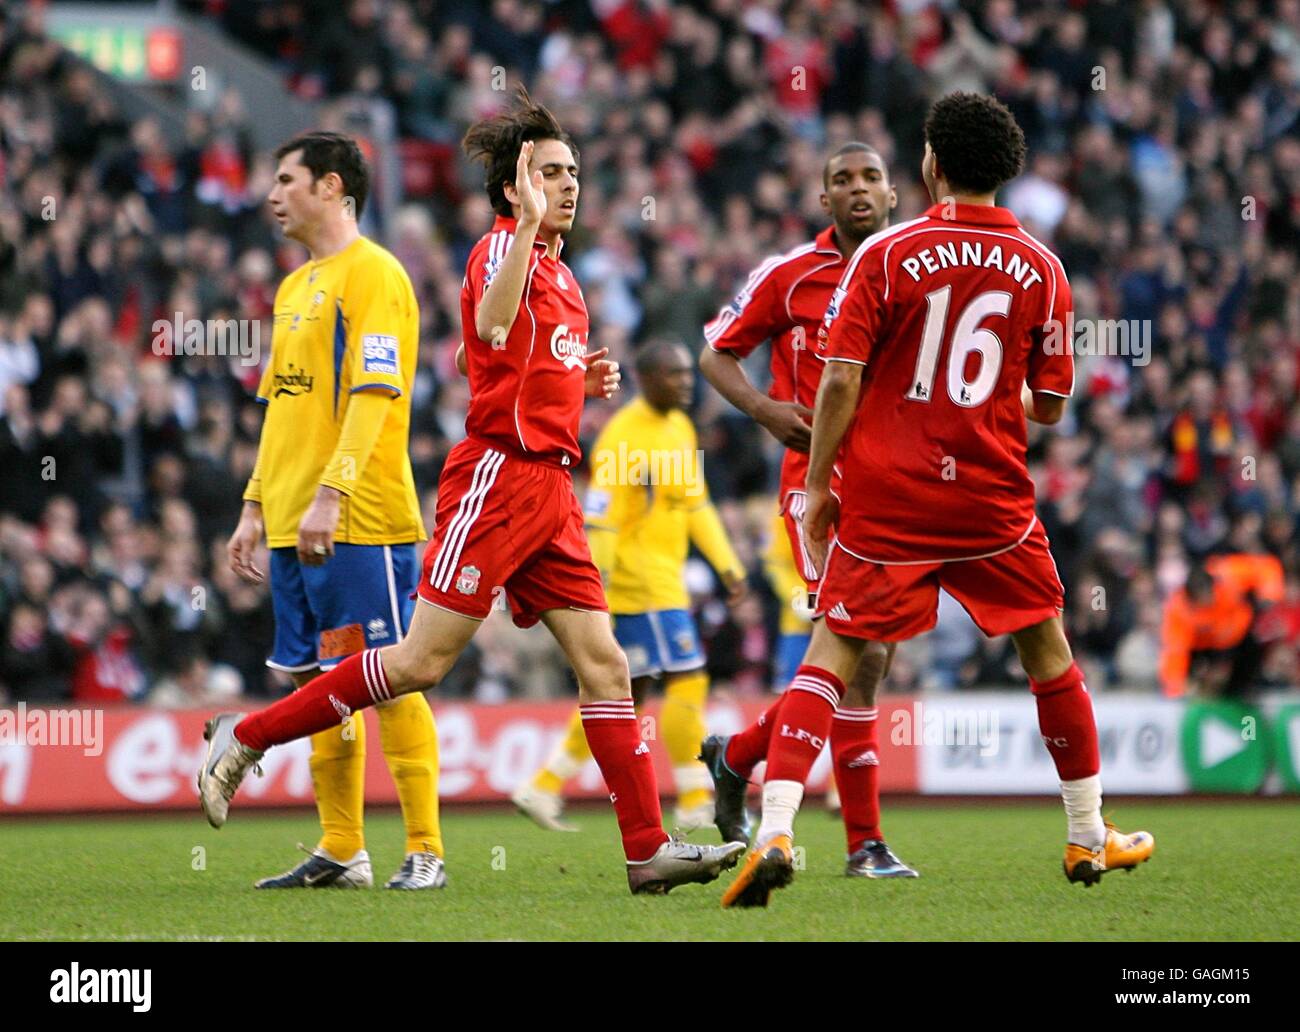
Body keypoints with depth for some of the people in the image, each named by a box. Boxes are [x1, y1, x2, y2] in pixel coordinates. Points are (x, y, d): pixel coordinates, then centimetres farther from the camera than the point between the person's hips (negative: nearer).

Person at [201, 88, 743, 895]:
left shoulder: (562, 275, 20)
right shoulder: (503, 246, -7)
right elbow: (492, 326, -30)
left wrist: (584, 382, 14)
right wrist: (530, 222, -32)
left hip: (550, 483, 8)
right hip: (498, 473, -8)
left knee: (604, 664, 0)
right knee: (422, 661, -9)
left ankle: (649, 848, -3)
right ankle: (247, 738, 2)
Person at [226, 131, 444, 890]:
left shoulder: (373, 274, -8)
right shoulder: (297, 287, 20)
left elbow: (375, 393, -17)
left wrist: (332, 492, -24)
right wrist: (256, 506, 19)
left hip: (361, 520, -9)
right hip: (295, 524, 9)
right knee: (318, 683, 8)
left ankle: (425, 850, -5)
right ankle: (340, 851, 13)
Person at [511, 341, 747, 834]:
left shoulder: (680, 428, 14)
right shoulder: (624, 435, -16)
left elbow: (697, 506, 21)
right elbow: (600, 521, -18)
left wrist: (728, 566, 15)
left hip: (665, 578, 10)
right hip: (638, 575, -10)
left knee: (626, 692, 11)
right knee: (688, 678, -10)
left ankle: (544, 787, 17)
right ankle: (696, 802, -5)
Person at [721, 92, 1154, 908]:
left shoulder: (886, 254, -5)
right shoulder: (1041, 268, 3)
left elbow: (840, 381, -9)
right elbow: (1049, 407, 6)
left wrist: (818, 485, -1)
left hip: (885, 501, -1)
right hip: (993, 503, 2)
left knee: (832, 652, 0)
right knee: (1048, 650, 18)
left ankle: (775, 832, -17)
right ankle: (1088, 838, 25)